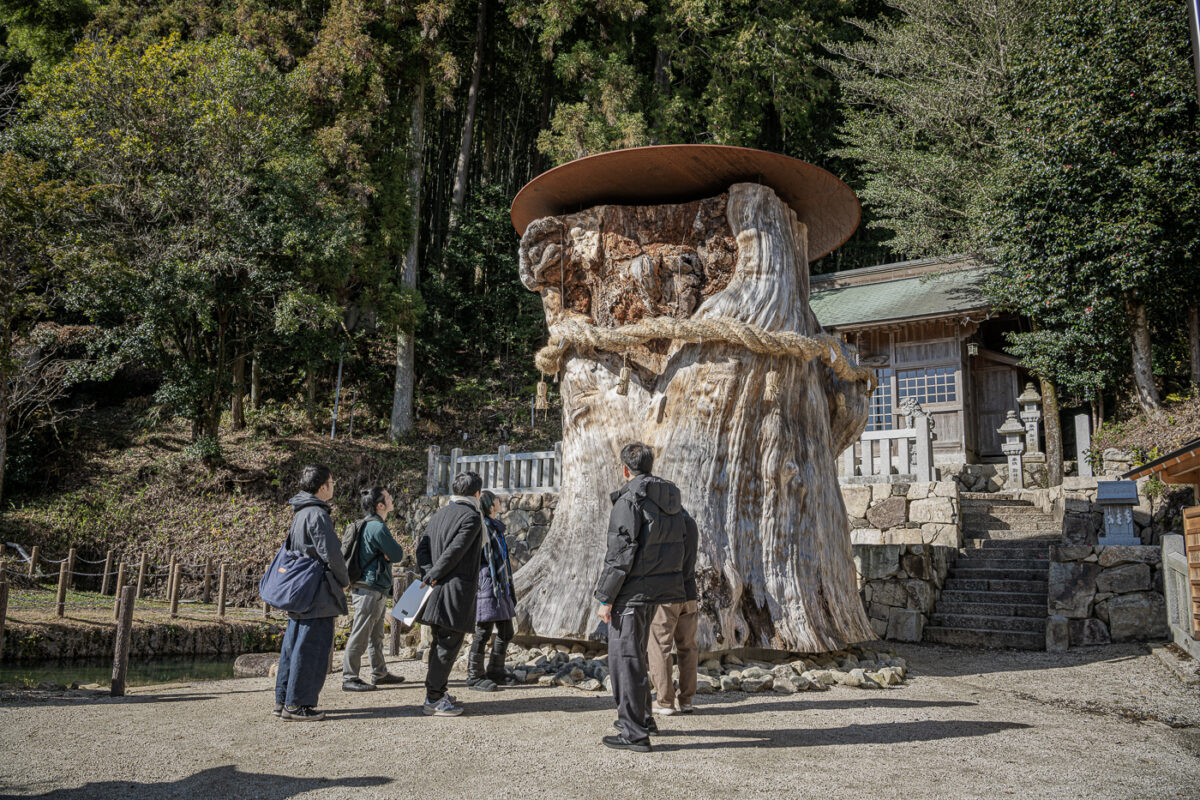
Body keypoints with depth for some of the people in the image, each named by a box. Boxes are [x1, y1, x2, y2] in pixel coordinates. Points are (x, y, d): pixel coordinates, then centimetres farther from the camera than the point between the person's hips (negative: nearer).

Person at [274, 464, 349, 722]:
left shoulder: (300, 513, 14)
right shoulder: (317, 515, -16)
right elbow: (331, 554, -19)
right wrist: (344, 581, -2)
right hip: (317, 595, -10)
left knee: (294, 644, 14)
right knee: (312, 648, -4)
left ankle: (283, 700, 21)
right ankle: (296, 704, 0)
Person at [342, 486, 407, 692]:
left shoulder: (370, 525, 16)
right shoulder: (377, 527, -17)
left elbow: (391, 554, 19)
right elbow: (397, 554, -14)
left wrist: (387, 554, -1)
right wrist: (391, 553, 5)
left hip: (377, 591, 11)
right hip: (369, 590, -11)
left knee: (376, 636, 18)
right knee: (360, 636, -5)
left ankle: (380, 673, 27)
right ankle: (349, 678, 0)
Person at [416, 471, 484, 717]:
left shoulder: (440, 514, 16)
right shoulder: (471, 517, -9)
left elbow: (422, 548, 9)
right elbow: (454, 552, -16)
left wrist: (428, 574, -3)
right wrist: (432, 577, -9)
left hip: (438, 588, 8)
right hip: (456, 588, -8)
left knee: (440, 642, 17)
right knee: (449, 644, -4)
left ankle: (436, 691, 26)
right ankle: (433, 699, -2)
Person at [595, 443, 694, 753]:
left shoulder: (629, 500, -15)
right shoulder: (671, 499, 11)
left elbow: (621, 555, -19)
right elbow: (683, 544, 14)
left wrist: (605, 598, -14)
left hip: (632, 591, -9)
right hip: (660, 586, 9)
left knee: (625, 656, -2)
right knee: (635, 653, 22)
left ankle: (634, 733, 1)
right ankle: (641, 717, 33)